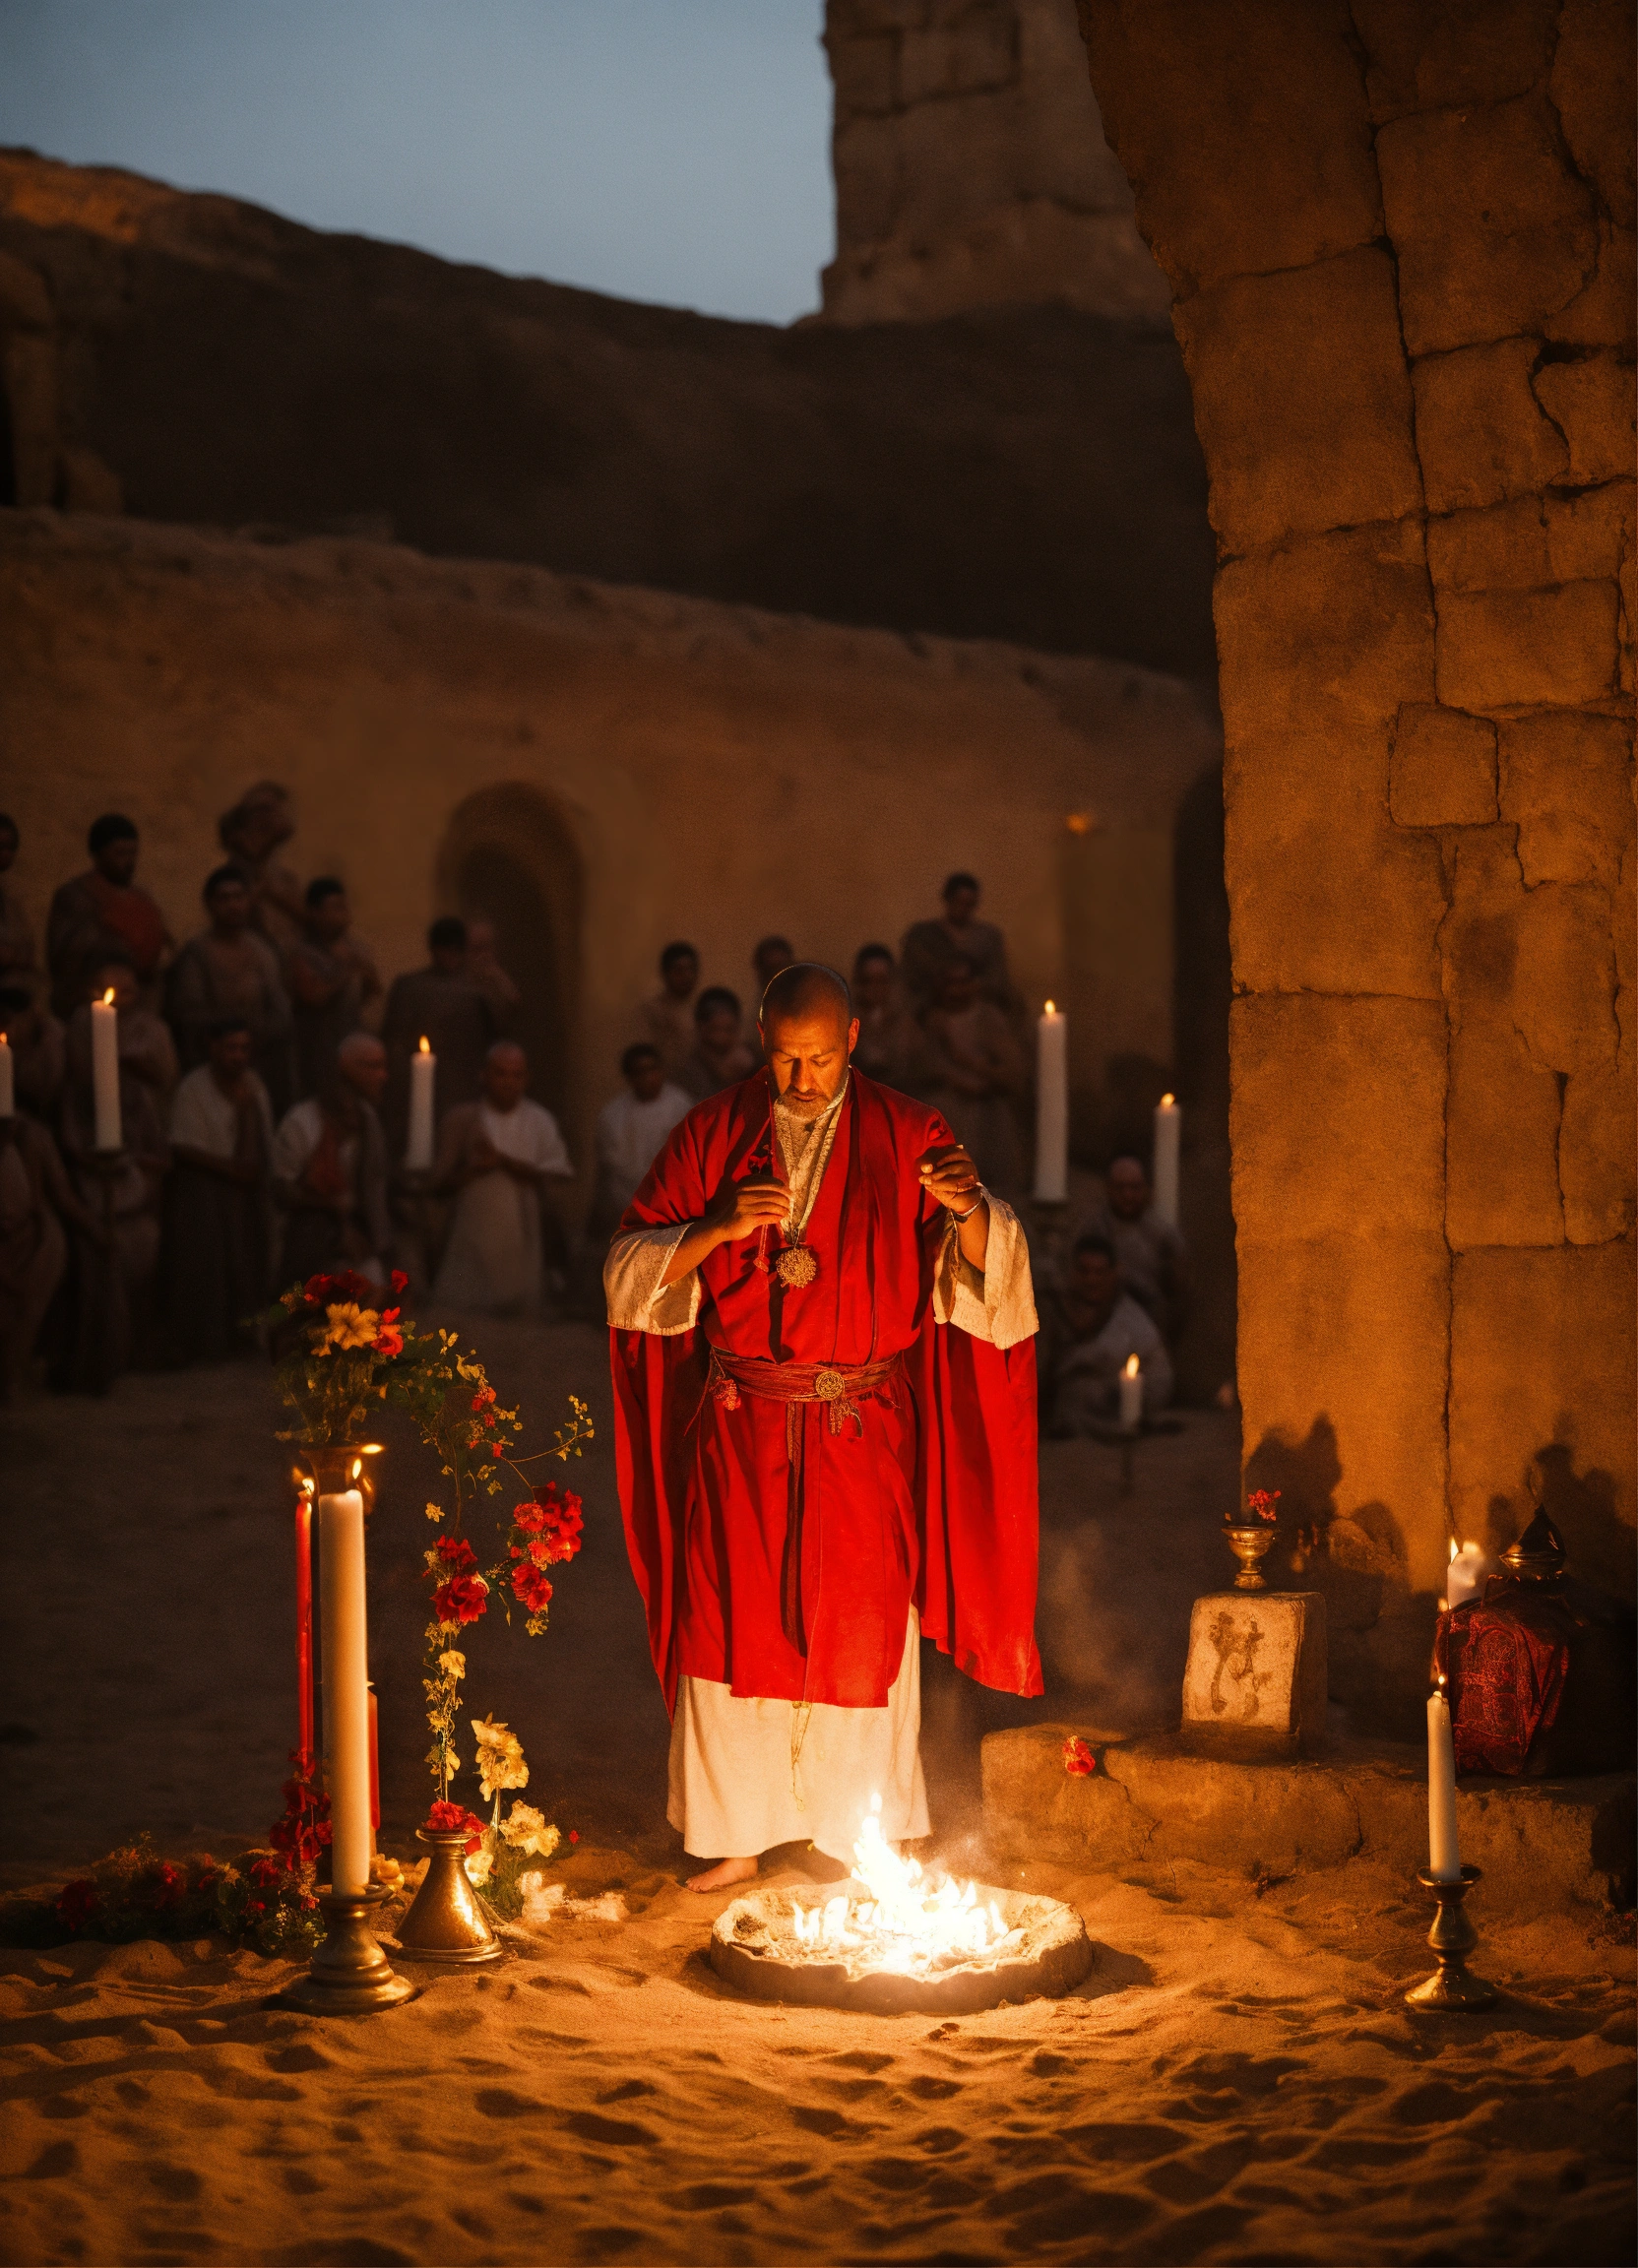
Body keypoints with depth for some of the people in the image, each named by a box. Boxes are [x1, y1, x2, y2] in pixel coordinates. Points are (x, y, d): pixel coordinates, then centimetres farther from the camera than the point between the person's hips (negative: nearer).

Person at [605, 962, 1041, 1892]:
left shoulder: (910, 1136, 2)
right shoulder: (712, 1134, 4)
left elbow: (982, 1272, -5)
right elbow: (630, 1267, 2)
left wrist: (972, 1210, -27)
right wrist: (717, 1229, -15)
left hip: (863, 1432, -1)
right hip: (740, 1430, 1)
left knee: (863, 1630, 3)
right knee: (732, 1623, 2)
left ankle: (863, 1845, 16)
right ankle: (739, 1838, 14)